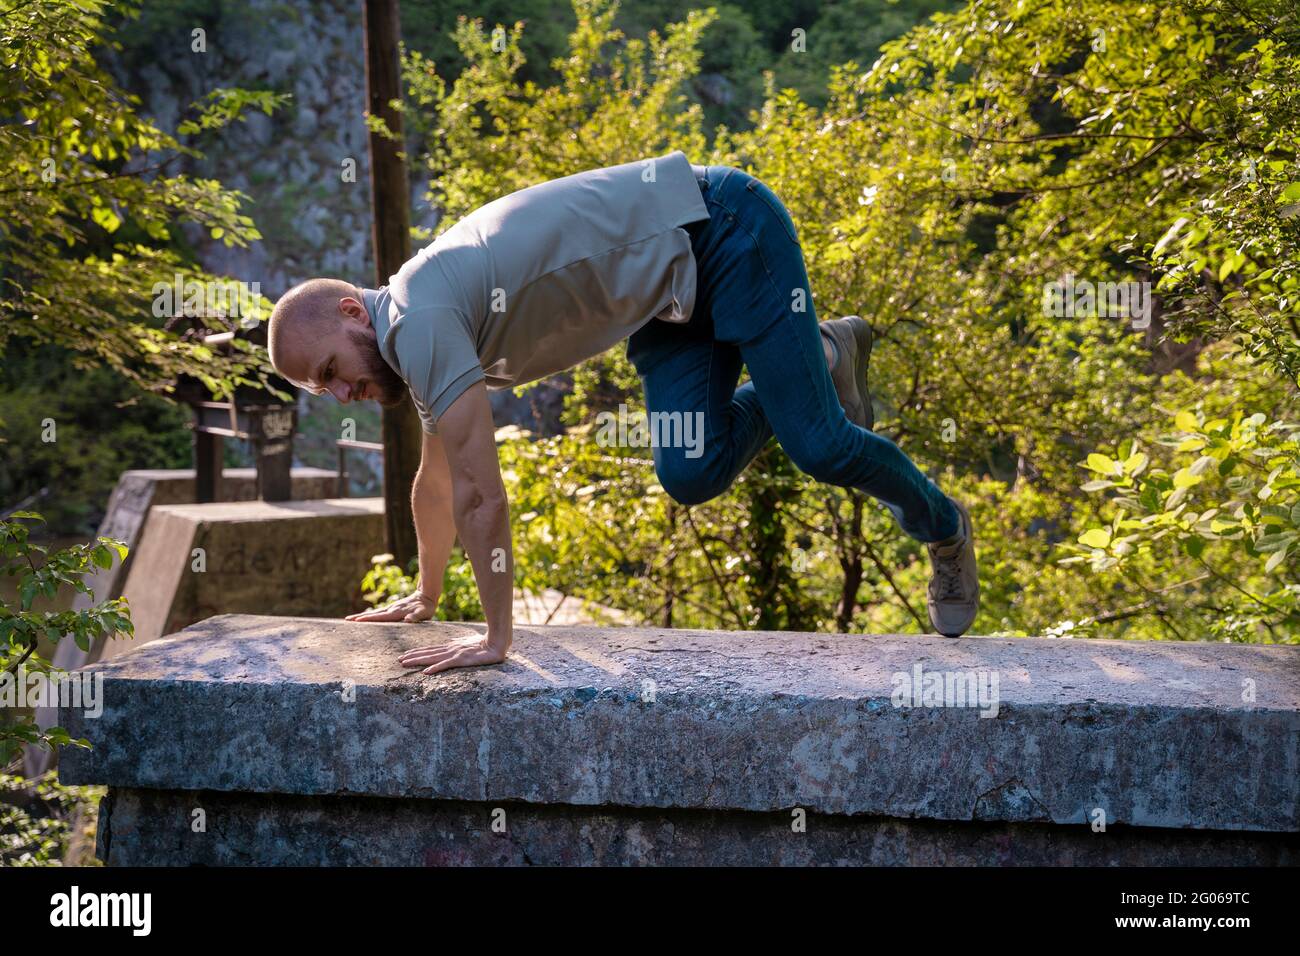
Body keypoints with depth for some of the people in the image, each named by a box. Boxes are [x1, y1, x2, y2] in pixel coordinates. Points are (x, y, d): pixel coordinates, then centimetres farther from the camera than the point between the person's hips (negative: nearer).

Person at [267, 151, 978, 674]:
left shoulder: (420, 320, -23)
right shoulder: (420, 337, 6)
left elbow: (479, 497, -24)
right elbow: (435, 484, 21)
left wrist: (495, 638, -17)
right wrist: (425, 597, 28)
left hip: (722, 230, -8)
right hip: (673, 290, 8)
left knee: (818, 444, -10)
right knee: (691, 475, -1)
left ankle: (940, 527, 17)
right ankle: (822, 361, 23)